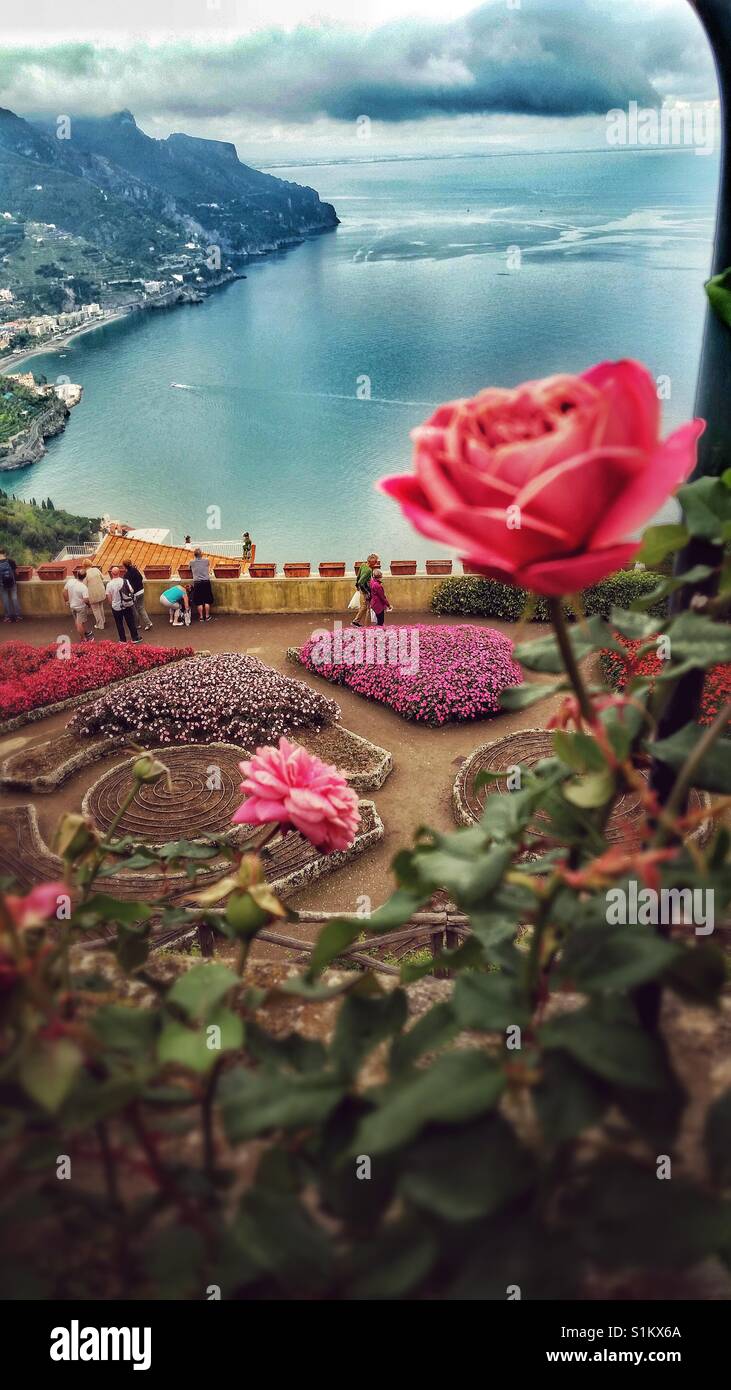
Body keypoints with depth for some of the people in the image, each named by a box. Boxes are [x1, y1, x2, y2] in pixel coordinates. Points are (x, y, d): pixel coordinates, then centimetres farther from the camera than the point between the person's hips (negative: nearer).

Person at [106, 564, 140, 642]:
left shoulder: (109, 584, -15)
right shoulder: (125, 581, -12)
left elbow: (109, 598, -9)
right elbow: (131, 591, -5)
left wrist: (113, 603, 10)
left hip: (116, 607, -1)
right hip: (128, 606, 1)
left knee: (119, 624, 15)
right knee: (131, 622, 14)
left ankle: (123, 640, 22)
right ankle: (135, 637, 23)